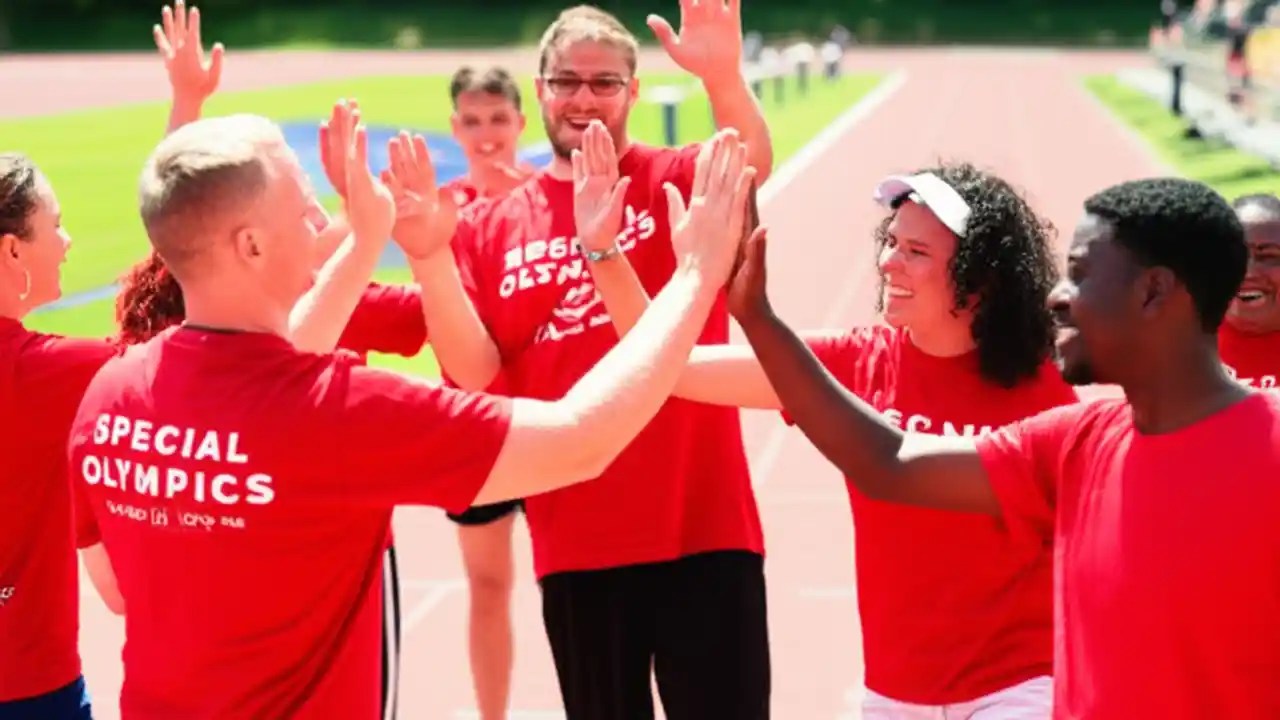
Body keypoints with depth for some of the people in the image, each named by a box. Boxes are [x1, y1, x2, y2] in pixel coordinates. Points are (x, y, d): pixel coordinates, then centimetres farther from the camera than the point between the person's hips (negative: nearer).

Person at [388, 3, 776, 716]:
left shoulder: (679, 181, -1)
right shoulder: (491, 227, 6)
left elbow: (752, 164, -24)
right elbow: (476, 372, -3)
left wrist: (725, 77, -45)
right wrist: (429, 256, -17)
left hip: (704, 525, -2)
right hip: (576, 543, 3)